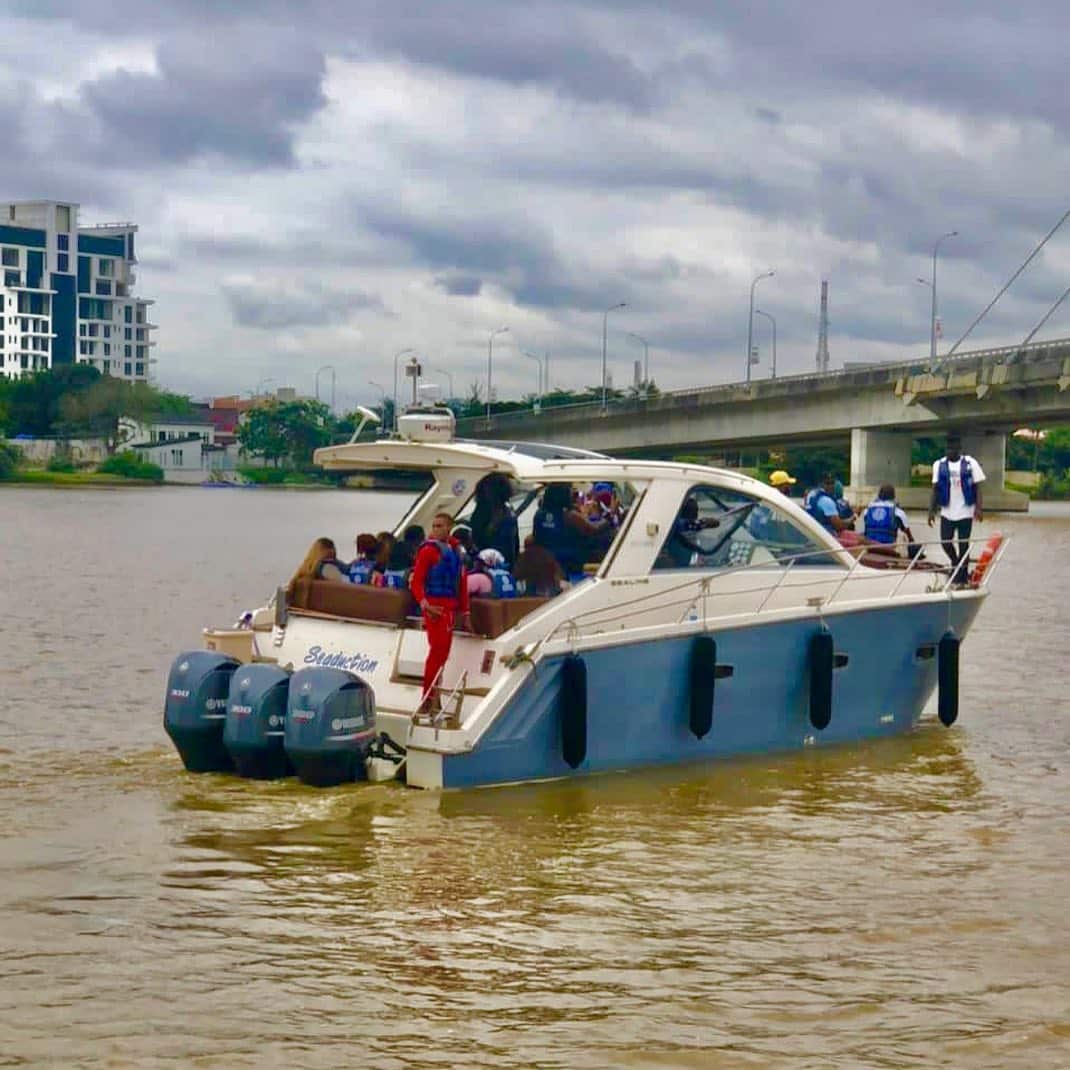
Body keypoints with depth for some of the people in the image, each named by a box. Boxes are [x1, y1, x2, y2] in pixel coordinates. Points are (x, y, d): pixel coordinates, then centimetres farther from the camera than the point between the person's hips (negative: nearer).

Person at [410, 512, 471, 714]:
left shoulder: (455, 550, 14)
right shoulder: (429, 550, -8)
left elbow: (462, 583, 19)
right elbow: (415, 581, -13)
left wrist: (465, 613, 19)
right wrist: (424, 604, -27)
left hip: (450, 607, 8)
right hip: (435, 607, -8)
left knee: (442, 653, 12)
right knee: (437, 650, -14)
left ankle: (433, 699, 21)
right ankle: (427, 700, -12)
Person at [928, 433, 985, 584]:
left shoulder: (970, 464, -3)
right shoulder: (940, 465, 2)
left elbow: (977, 487, -3)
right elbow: (936, 489, 5)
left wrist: (979, 507, -14)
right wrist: (932, 510, 0)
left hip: (965, 512, -2)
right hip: (947, 512, 2)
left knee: (963, 545, 2)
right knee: (945, 541, -1)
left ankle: (962, 576, 12)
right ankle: (956, 564, 28)